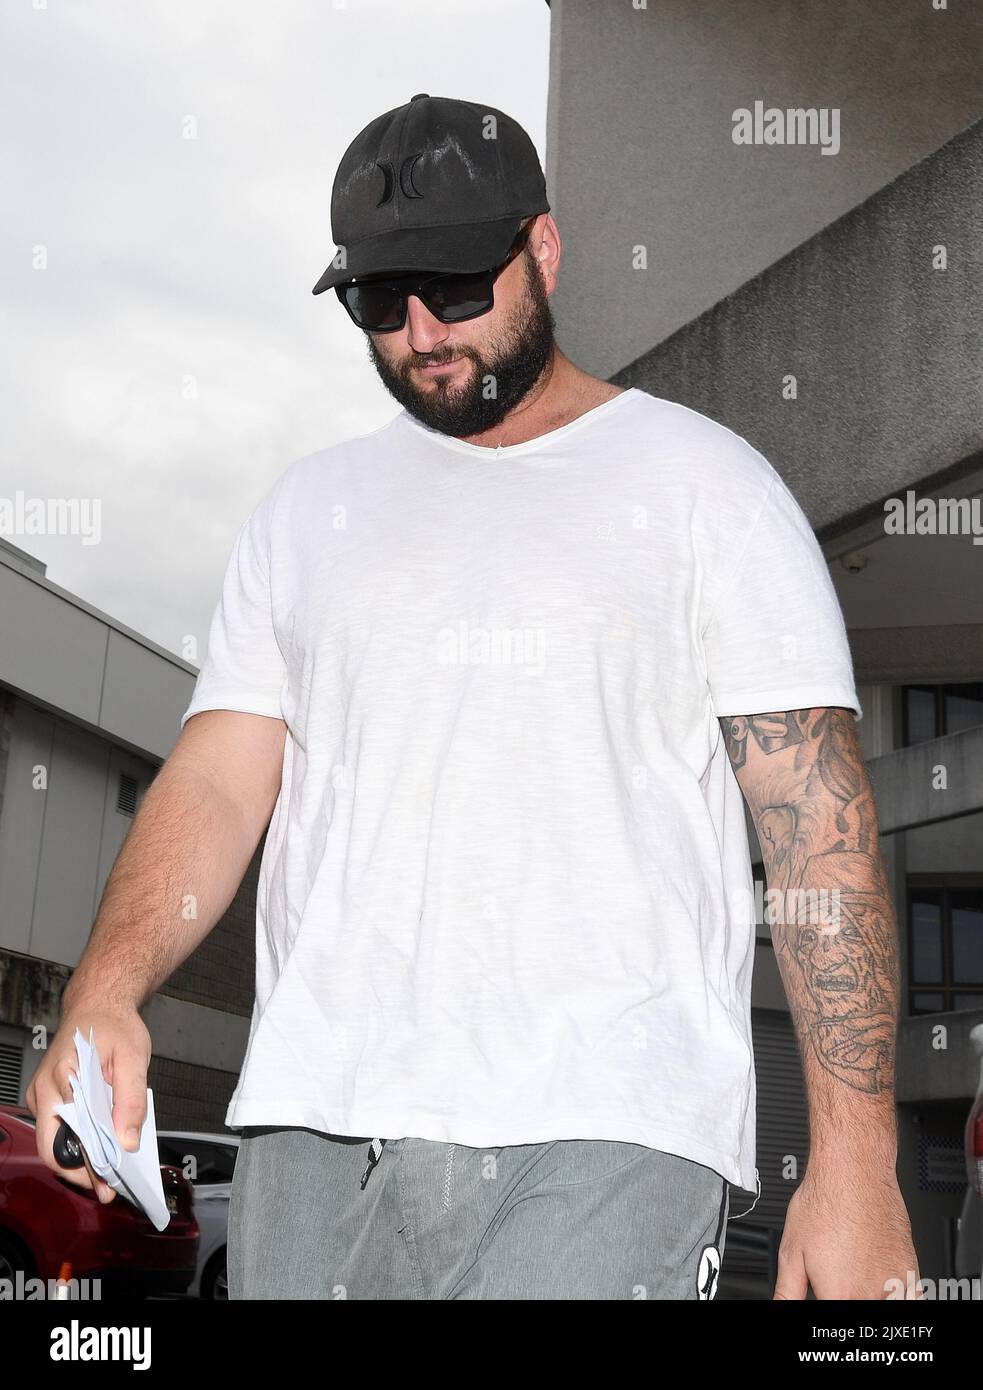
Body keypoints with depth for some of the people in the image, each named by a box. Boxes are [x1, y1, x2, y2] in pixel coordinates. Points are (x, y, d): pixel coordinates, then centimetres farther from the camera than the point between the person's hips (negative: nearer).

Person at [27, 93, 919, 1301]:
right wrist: (105, 991, -9)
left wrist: (856, 1157, -9)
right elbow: (217, 778, 10)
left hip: (604, 1139, -3)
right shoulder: (308, 510, 17)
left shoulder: (701, 482, 6)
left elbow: (818, 816, -1)